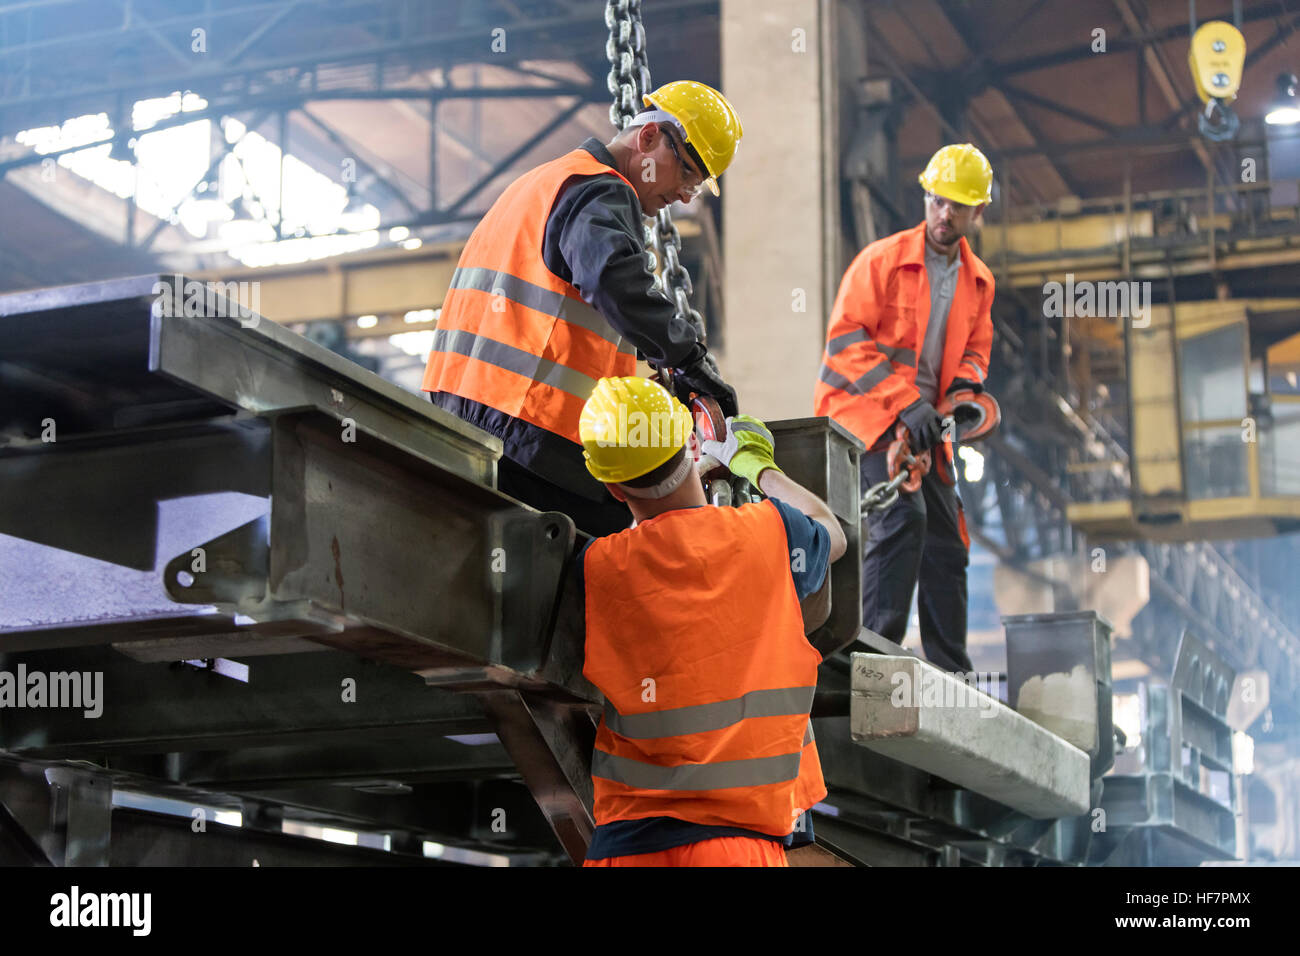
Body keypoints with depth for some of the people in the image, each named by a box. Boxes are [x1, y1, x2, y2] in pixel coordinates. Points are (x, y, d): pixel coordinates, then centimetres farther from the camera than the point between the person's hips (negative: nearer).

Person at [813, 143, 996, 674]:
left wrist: (966, 381, -1)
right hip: (864, 411, -7)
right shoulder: (882, 259, -9)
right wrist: (905, 400, -22)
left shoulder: (979, 282, 11)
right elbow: (846, 338, -14)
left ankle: (950, 672, 13)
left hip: (924, 426, 7)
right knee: (902, 515, -26)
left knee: (947, 541, 5)